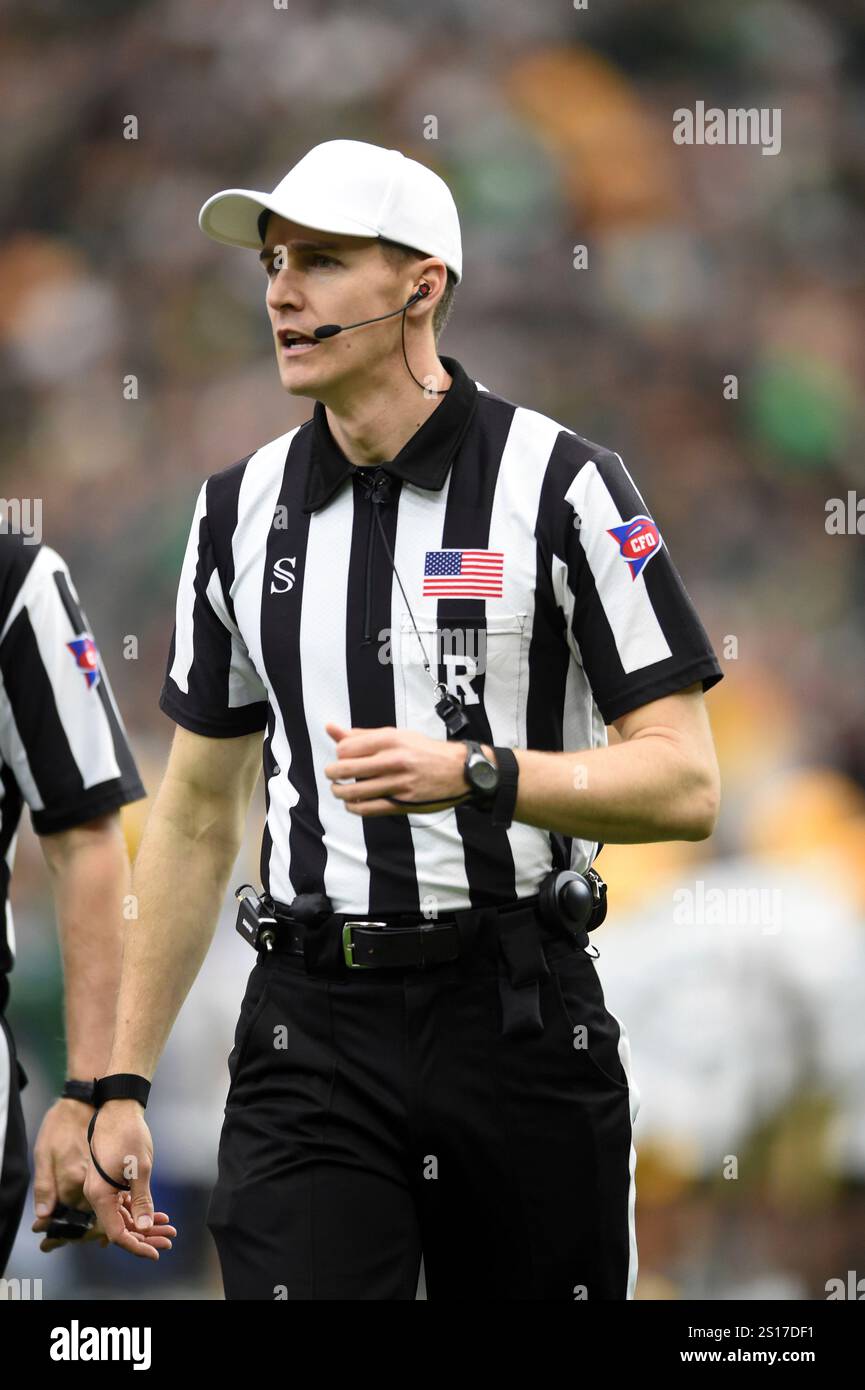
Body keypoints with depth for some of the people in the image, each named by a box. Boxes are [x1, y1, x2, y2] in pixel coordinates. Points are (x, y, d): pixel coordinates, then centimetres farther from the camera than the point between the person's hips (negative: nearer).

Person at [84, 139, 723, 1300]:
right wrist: (123, 1085, 13)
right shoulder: (241, 508, 9)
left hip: (520, 1015, -3)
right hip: (311, 1028, 3)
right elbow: (198, 816, 16)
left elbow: (683, 785, -8)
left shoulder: (562, 486, -4)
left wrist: (473, 773, -24)